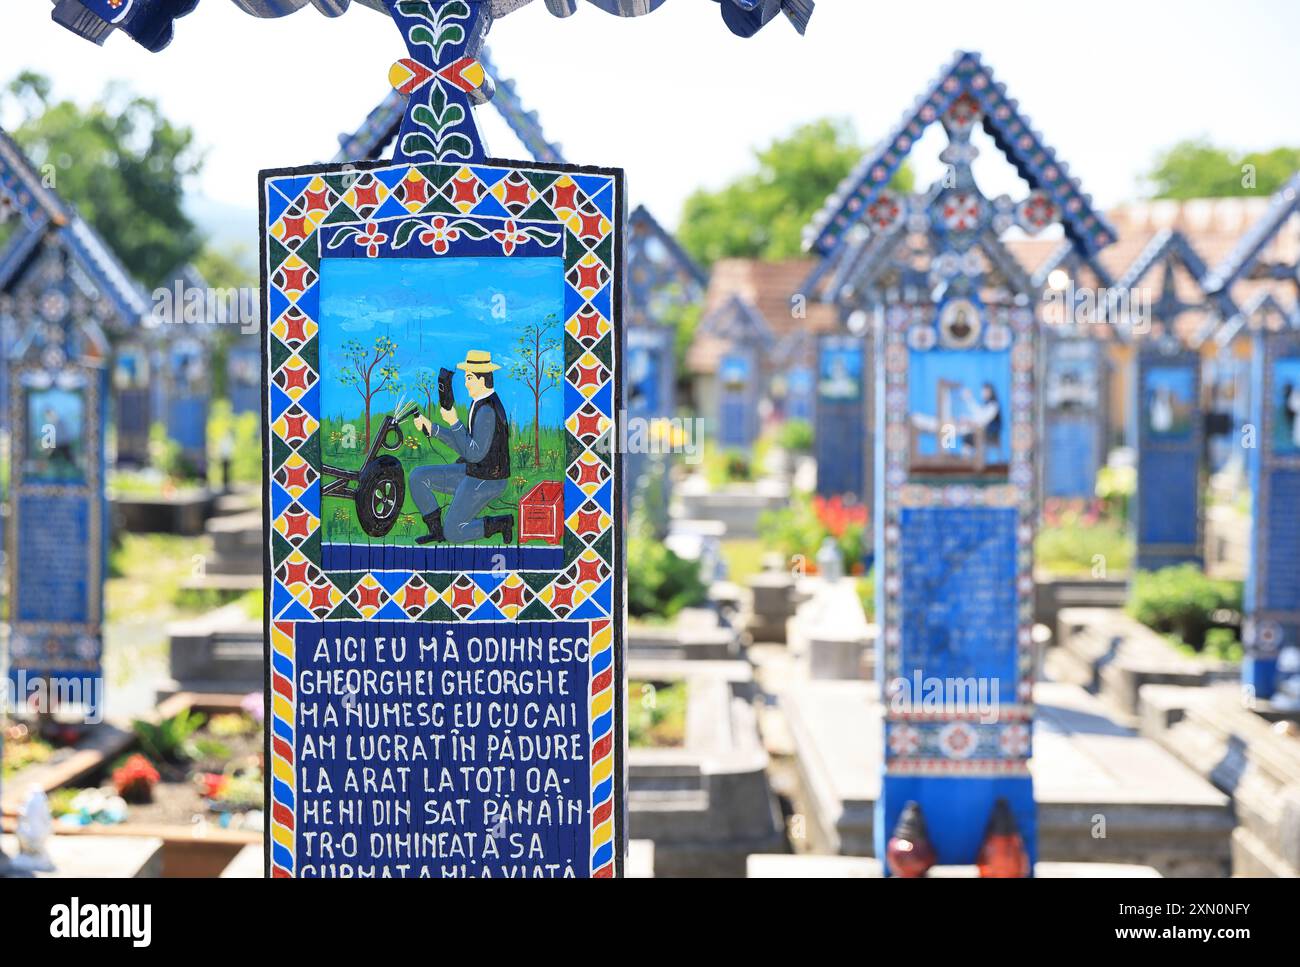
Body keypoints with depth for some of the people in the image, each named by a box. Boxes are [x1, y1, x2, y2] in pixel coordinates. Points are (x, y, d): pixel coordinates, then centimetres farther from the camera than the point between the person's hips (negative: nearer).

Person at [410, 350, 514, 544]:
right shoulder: (478, 403, 6)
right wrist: (431, 428, 5)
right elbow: (466, 446, 11)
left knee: (453, 534, -6)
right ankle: (436, 530, 11)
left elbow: (474, 454, -28)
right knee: (418, 477, 5)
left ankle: (502, 523, 3)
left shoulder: (487, 410, -26)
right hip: (473, 472, 10)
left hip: (484, 482, -10)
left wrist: (454, 422, -27)